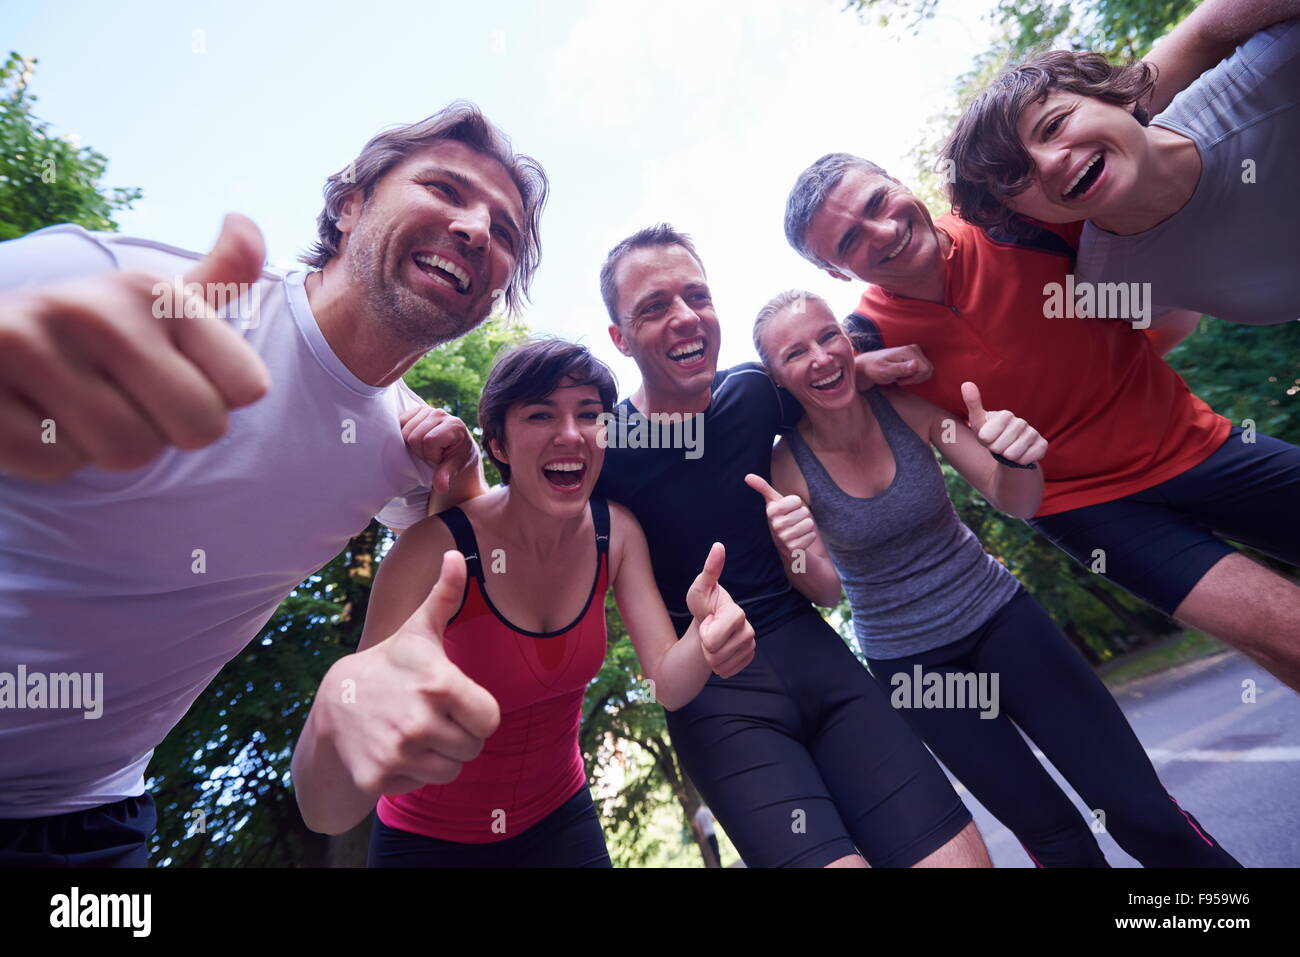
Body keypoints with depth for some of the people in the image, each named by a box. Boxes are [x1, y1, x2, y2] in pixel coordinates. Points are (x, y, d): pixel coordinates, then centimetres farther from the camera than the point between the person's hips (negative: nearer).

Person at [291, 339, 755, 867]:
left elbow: (667, 686, -14)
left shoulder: (615, 532, -15)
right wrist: (340, 709, -56)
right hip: (430, 840, -3)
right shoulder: (437, 546, -29)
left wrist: (707, 639, -37)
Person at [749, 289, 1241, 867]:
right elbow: (824, 591, -13)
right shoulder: (786, 466, -17)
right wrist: (797, 551, -35)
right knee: (1058, 839, 4)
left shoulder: (905, 407, -13)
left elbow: (1015, 502, -10)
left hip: (997, 615, 2)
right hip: (906, 661, -1)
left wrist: (1017, 456, -33)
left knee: (1146, 816, 2)